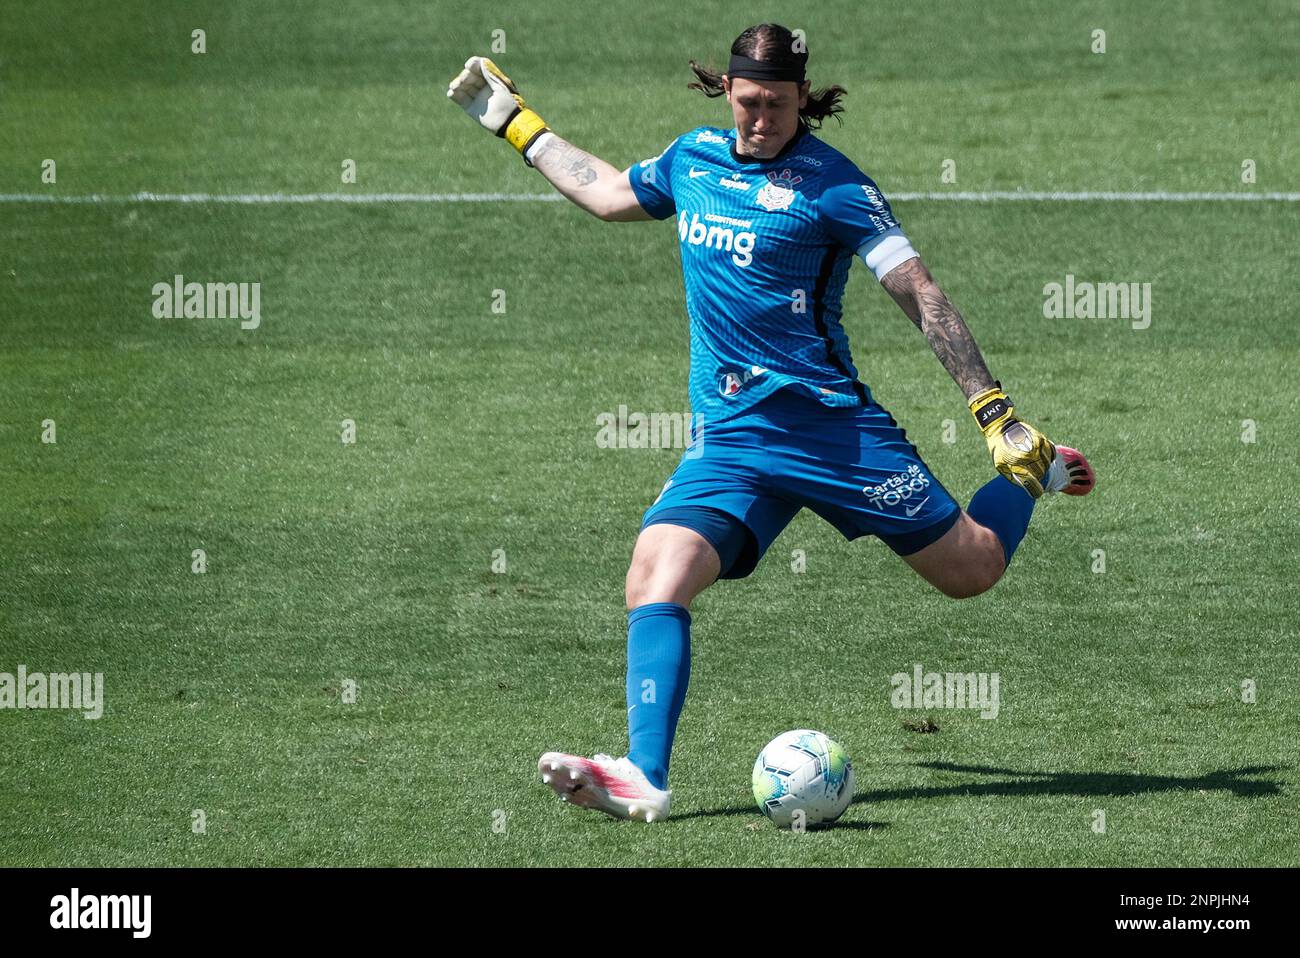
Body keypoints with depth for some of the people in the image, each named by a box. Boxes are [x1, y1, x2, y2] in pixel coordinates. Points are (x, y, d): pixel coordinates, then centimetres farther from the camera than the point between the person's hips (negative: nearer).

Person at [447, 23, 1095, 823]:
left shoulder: (829, 183, -8)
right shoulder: (693, 158, 10)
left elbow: (920, 293, -8)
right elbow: (611, 195, 32)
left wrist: (995, 412, -12)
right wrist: (518, 125, 36)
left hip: (828, 419, -4)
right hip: (729, 438, 4)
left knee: (973, 570, 2)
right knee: (655, 577, -20)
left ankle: (1031, 468, 34)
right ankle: (646, 780, -27)